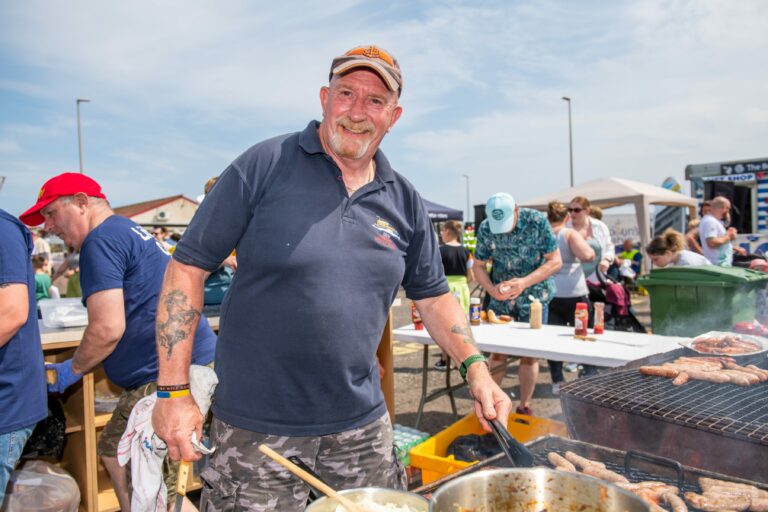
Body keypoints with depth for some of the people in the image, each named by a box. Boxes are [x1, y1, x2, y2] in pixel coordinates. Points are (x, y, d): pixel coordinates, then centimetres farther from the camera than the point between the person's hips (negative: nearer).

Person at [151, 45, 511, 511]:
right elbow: (188, 267, -8)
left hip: (362, 427, 4)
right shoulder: (265, 166, -9)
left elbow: (433, 296, 12)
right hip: (257, 428, -3)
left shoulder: (405, 202, 3)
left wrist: (476, 368, -2)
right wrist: (174, 391, -11)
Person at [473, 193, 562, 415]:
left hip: (534, 296, -1)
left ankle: (524, 407, 19)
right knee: (497, 352, 3)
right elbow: (478, 266, 0)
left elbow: (555, 261, -14)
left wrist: (525, 282, -26)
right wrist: (491, 288, -20)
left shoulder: (537, 221, -17)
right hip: (501, 297, 2)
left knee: (529, 355, 5)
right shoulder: (485, 228, -10)